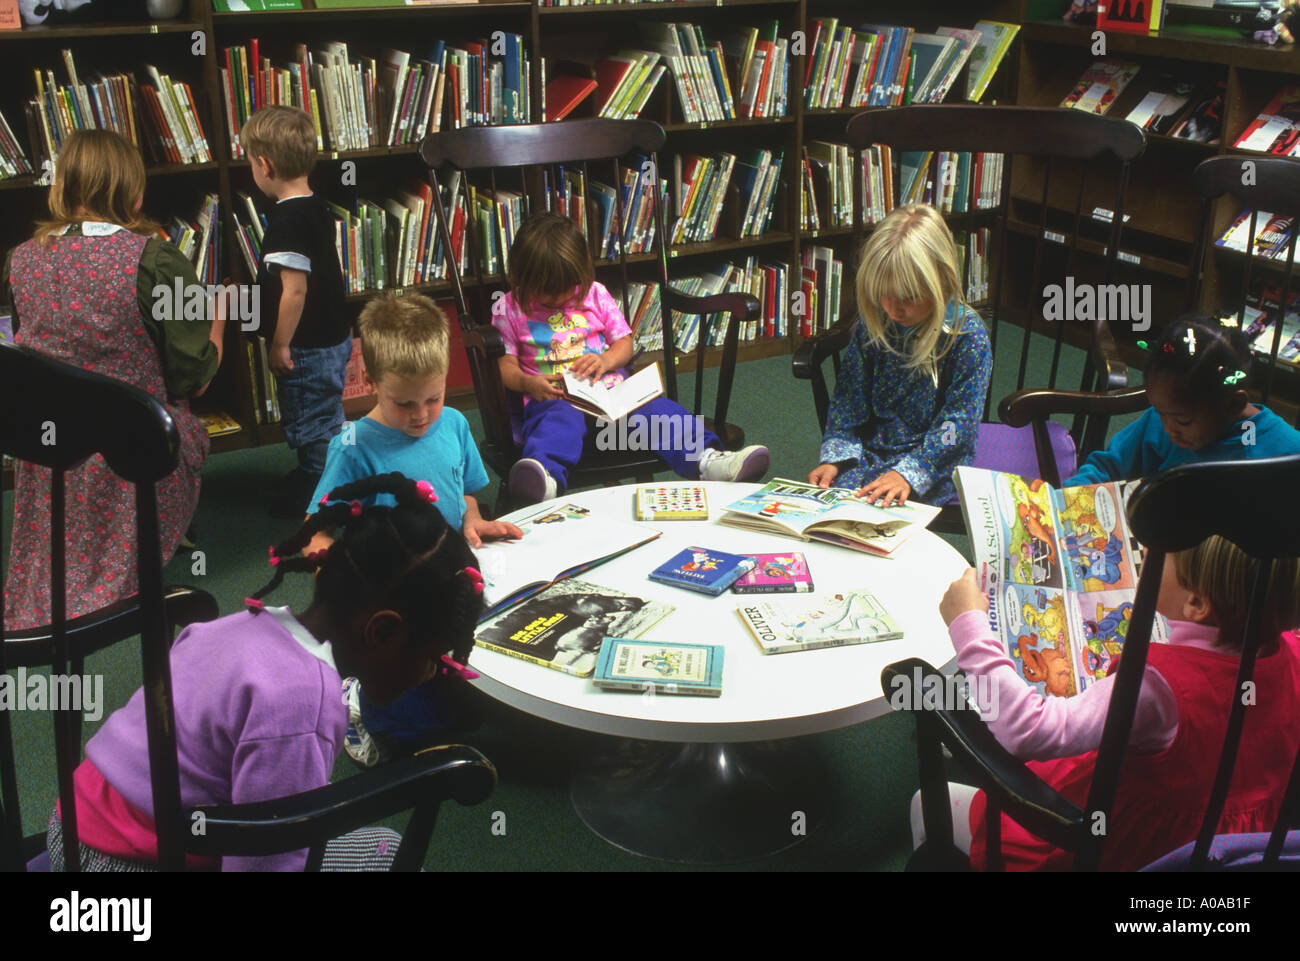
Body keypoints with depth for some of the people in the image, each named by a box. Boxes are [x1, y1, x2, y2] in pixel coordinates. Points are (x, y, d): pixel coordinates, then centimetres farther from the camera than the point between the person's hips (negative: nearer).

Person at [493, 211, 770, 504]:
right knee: (558, 421, -39)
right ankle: (544, 476, -70)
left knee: (655, 408, -25)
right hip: (554, 397, -3)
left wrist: (606, 361, -9)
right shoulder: (509, 309, 6)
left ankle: (706, 460, -43)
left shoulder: (595, 295, 12)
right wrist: (528, 383, -18)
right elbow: (506, 364, 5)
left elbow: (624, 342, 15)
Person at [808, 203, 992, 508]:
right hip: (871, 453, 4)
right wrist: (834, 457, -9)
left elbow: (958, 422, -14)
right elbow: (848, 398, 6)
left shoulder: (968, 335, -11)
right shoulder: (871, 326, 1)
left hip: (936, 466, -4)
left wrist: (909, 471, -25)